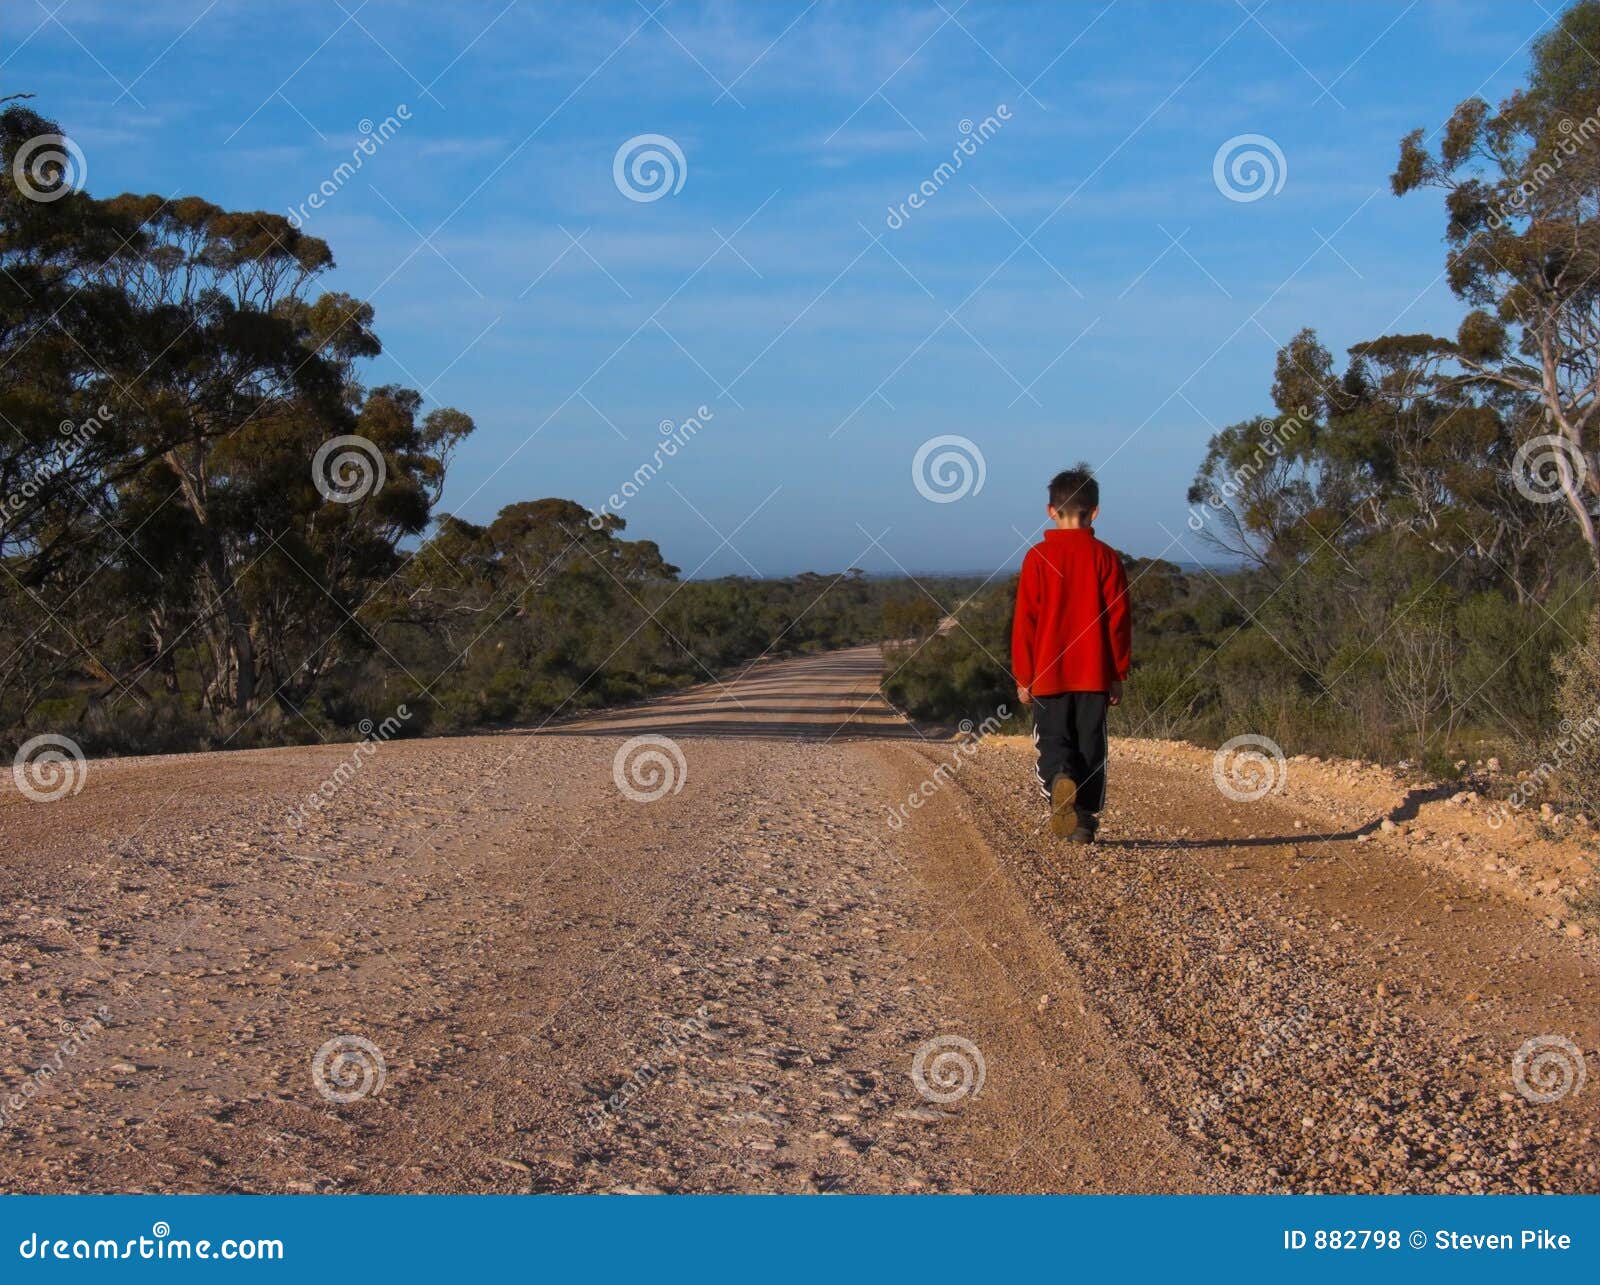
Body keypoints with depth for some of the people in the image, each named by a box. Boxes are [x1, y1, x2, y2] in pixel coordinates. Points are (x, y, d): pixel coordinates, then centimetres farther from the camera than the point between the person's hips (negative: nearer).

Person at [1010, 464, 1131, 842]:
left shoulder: (1038, 557, -3)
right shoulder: (1106, 557, 0)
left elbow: (1025, 621, -3)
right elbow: (1119, 620, 1)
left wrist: (1023, 676, 4)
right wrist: (1118, 675, 8)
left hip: (1048, 674, -1)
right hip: (1095, 674, 1)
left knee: (1053, 740, 6)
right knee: (1090, 746, 9)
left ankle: (1059, 780, -24)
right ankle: (1085, 819, 7)